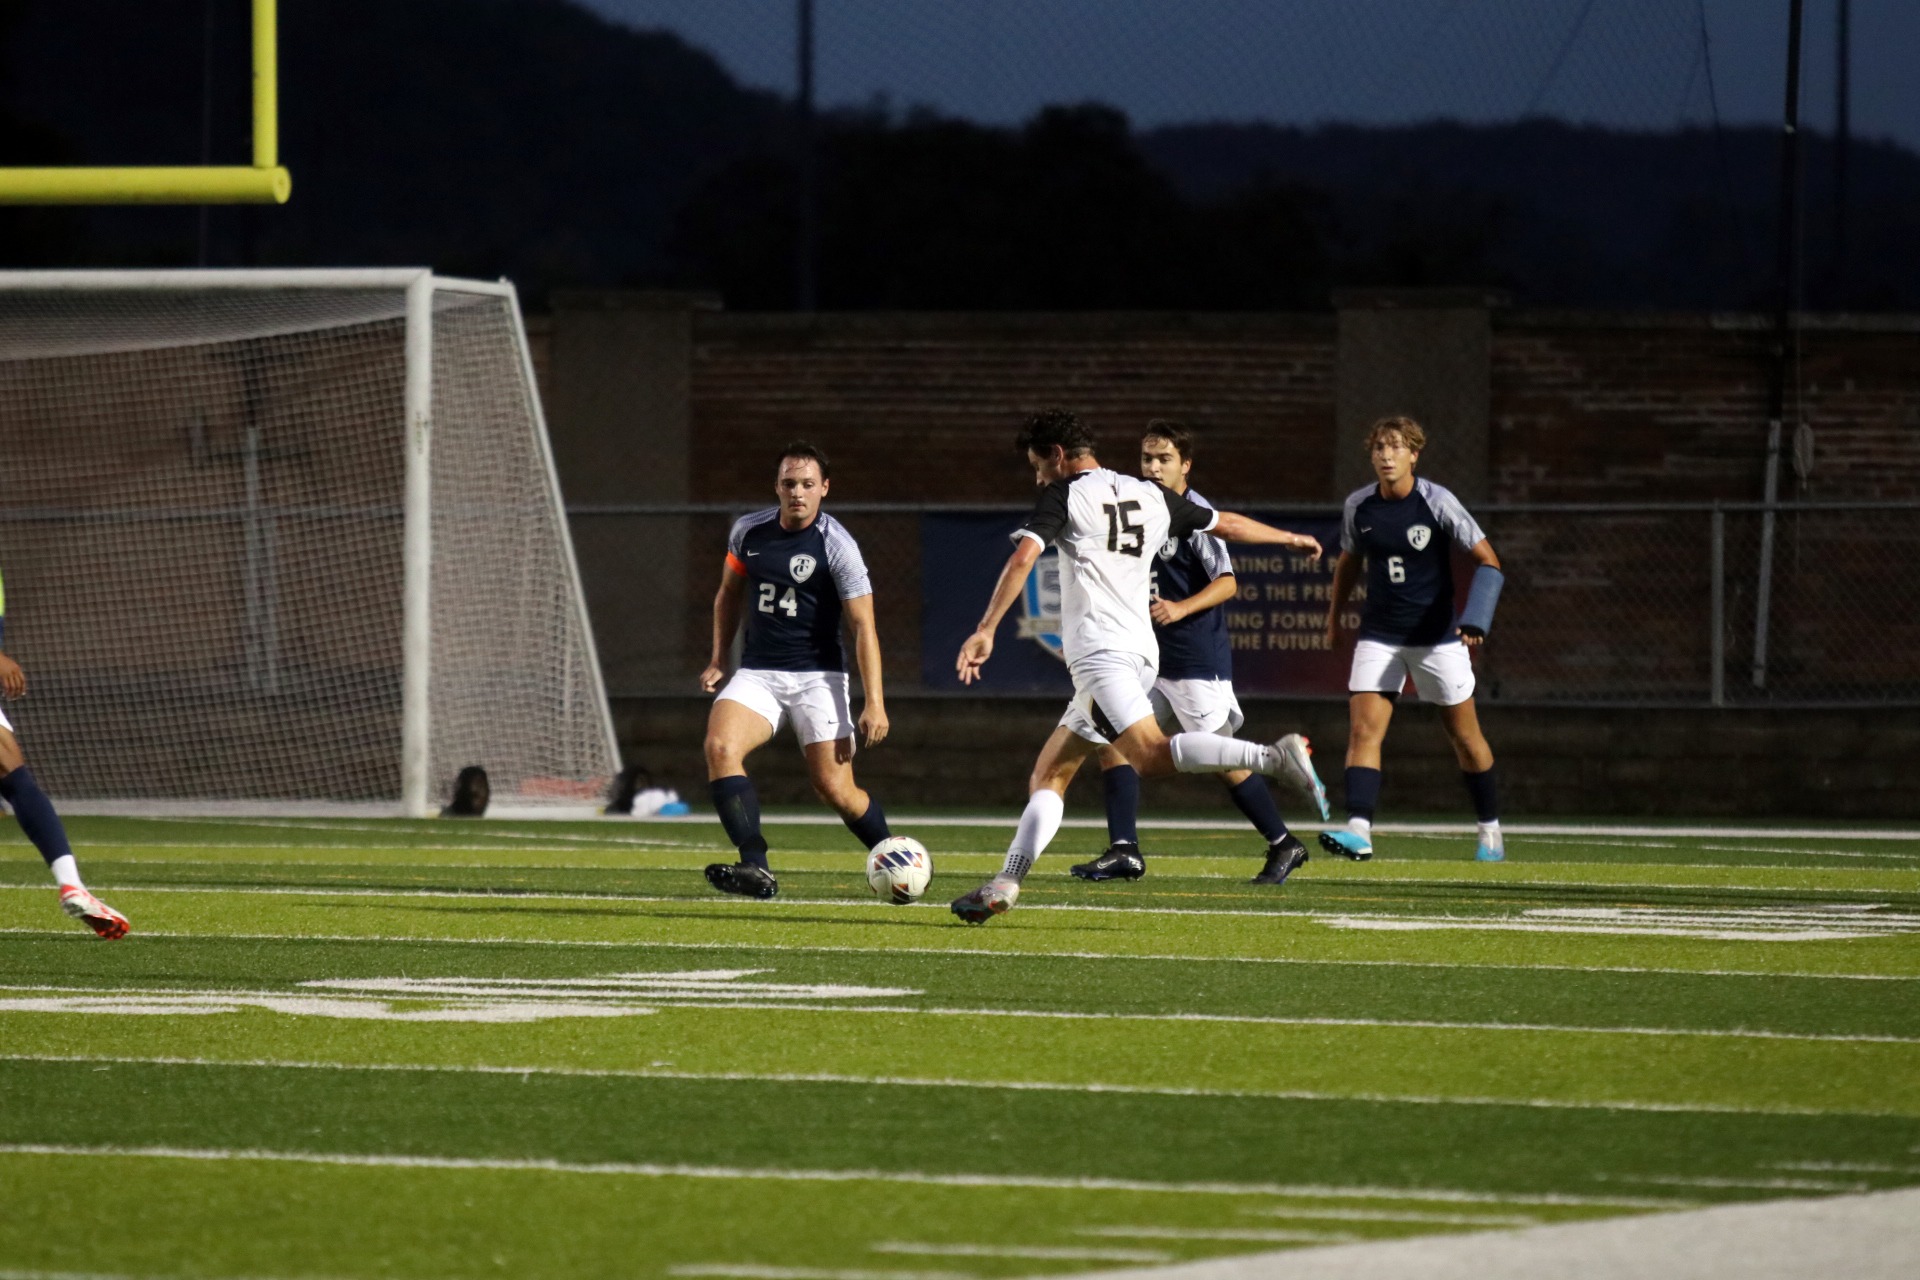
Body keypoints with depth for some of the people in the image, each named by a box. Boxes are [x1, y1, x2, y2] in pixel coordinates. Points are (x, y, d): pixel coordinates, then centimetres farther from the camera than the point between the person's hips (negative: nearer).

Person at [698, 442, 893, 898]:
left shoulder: (837, 546, -11)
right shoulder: (748, 532, 3)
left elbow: (863, 626, -11)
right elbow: (729, 594, 22)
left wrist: (874, 702, -17)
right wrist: (718, 660, 14)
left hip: (818, 677, -4)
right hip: (758, 673, 4)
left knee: (836, 789, -8)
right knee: (720, 746, -24)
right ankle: (756, 869, -30)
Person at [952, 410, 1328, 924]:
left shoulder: (1063, 496, 1)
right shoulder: (1151, 495, 19)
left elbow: (1022, 559, -14)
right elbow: (1227, 524, 29)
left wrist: (985, 631, -17)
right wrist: (1292, 538, 45)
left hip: (1100, 654, -9)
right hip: (1140, 653, 9)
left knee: (1150, 755, -27)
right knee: (1048, 776, 12)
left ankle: (1273, 757, -40)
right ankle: (1006, 885, 3)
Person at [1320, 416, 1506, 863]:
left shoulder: (1438, 503, -12)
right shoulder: (1358, 506, 0)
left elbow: (1487, 560, -9)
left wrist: (1475, 620, -23)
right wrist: (1334, 616, 23)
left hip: (1438, 637, -3)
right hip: (1379, 637, 3)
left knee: (1464, 736, 8)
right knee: (1363, 730, -15)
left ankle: (1490, 830, 26)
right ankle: (1359, 832, -25)